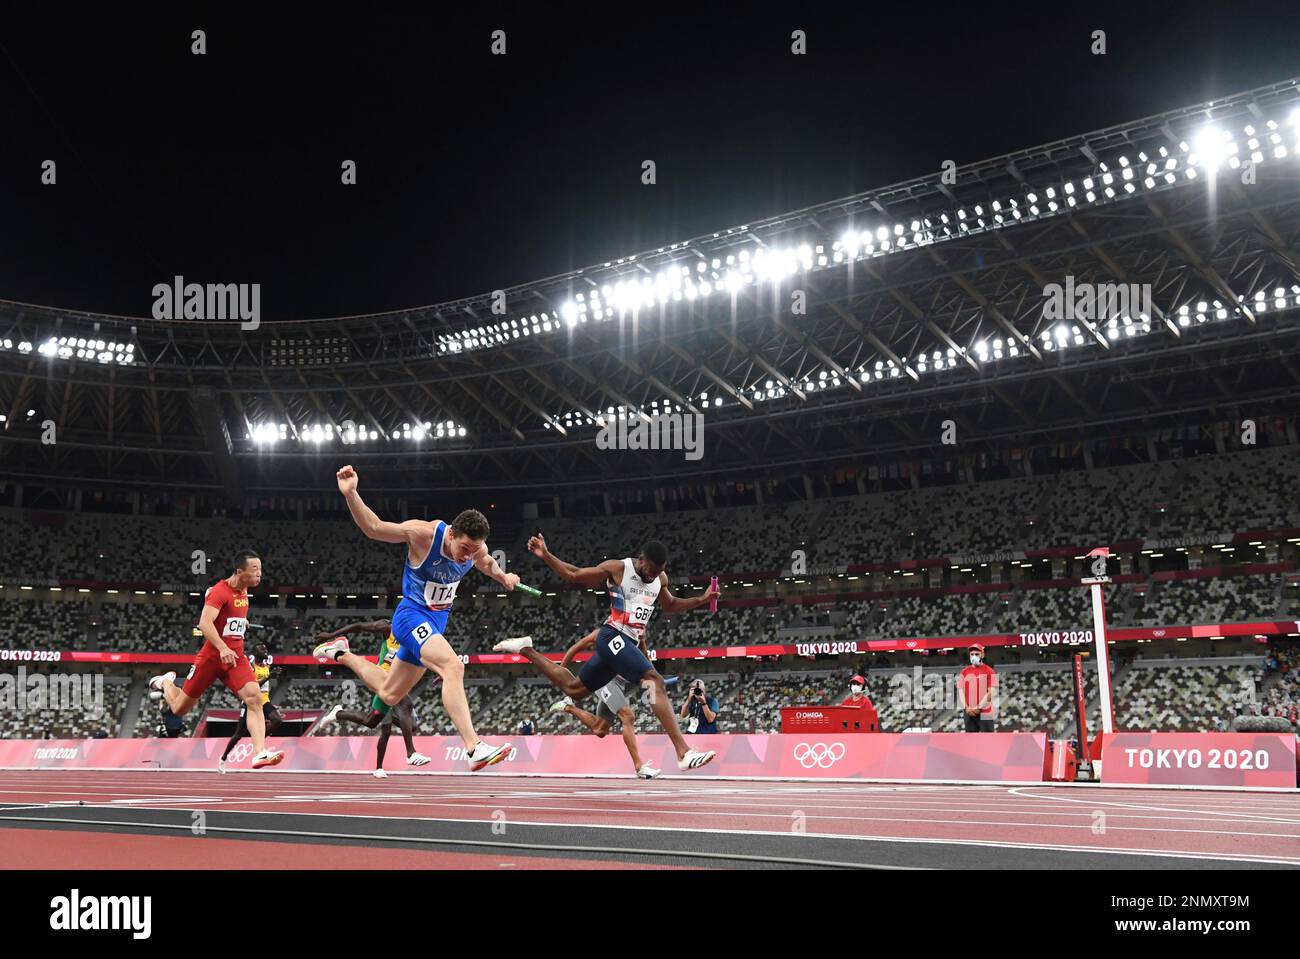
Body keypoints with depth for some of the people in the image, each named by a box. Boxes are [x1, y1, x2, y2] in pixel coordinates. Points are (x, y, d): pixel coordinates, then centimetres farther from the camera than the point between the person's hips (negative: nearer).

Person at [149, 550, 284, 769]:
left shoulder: (243, 590, 7)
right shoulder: (220, 591, -18)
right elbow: (204, 623, -32)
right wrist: (222, 648, -42)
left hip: (235, 658, 6)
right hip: (211, 657, -6)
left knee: (254, 698, -20)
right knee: (179, 709, 12)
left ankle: (260, 753, -28)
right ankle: (165, 682, 45)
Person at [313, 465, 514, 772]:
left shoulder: (477, 548, -8)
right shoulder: (423, 534, -24)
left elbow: (486, 563, 18)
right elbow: (373, 527, -19)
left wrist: (503, 577, 4)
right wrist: (351, 495, -32)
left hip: (436, 620, 7)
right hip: (412, 616, -7)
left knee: (389, 695, 19)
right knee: (453, 666, -32)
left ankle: (341, 654, 42)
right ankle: (474, 749, -35)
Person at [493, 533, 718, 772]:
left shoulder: (660, 579, 10)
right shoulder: (617, 569, -9)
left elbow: (670, 606, 27)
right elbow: (574, 575, 0)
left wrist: (701, 599, 14)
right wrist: (546, 556, -11)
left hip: (630, 644, 9)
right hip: (613, 637, -8)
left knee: (573, 690, 20)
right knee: (655, 681, -26)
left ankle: (526, 649, 34)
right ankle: (684, 754, -33)